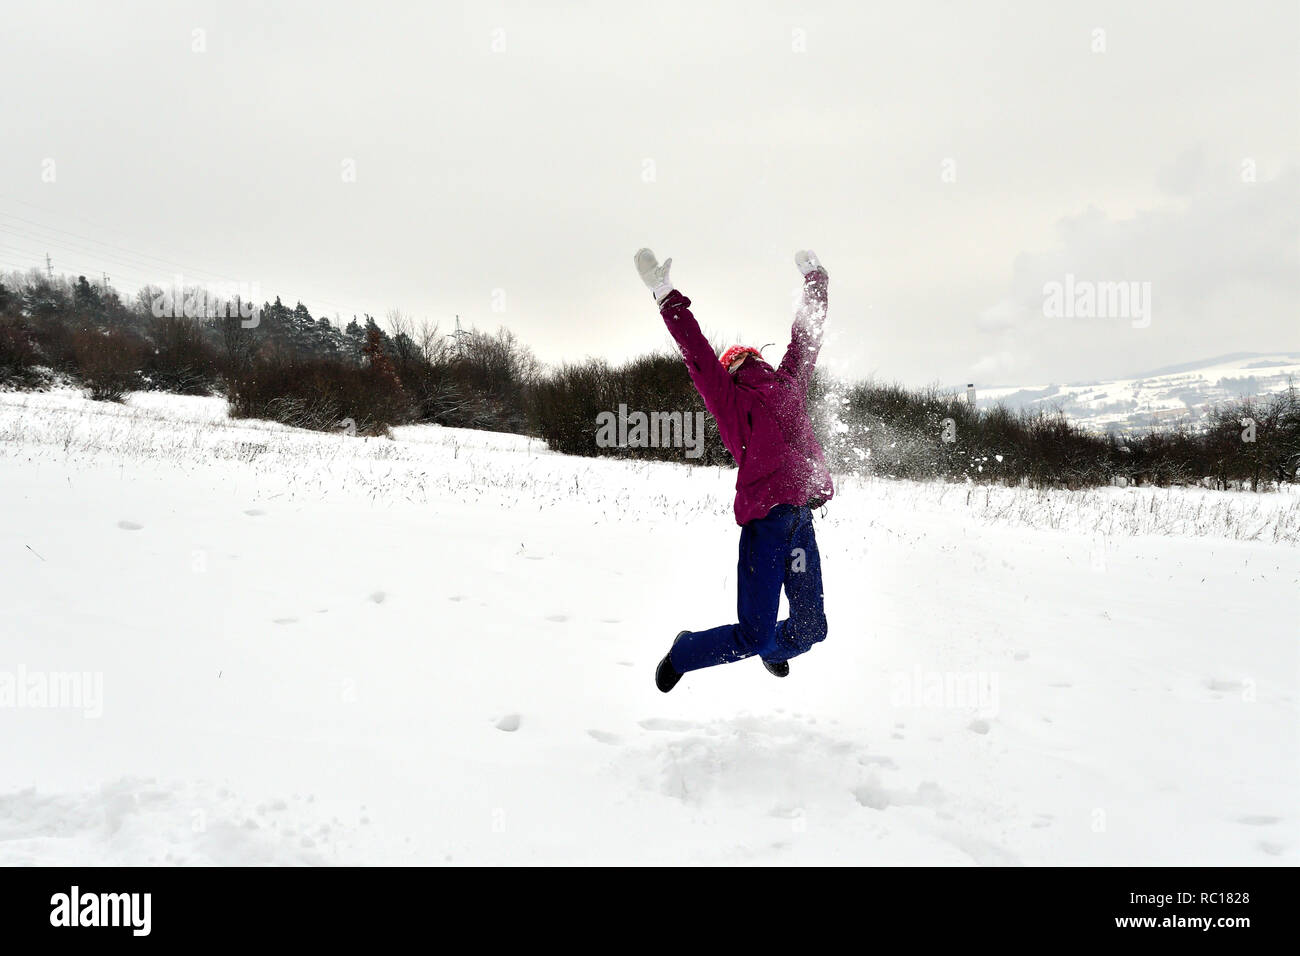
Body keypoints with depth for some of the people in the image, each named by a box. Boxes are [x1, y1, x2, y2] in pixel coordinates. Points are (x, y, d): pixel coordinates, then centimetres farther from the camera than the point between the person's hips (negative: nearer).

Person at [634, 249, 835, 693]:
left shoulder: (789, 383, 20)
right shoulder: (728, 397, 6)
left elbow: (807, 335, 30)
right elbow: (697, 354, -4)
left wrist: (814, 277, 39)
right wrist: (665, 296, -10)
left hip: (802, 520, 5)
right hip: (765, 520, -5)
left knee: (810, 629, 11)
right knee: (753, 636, -7)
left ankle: (775, 648, 47)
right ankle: (683, 652, 21)